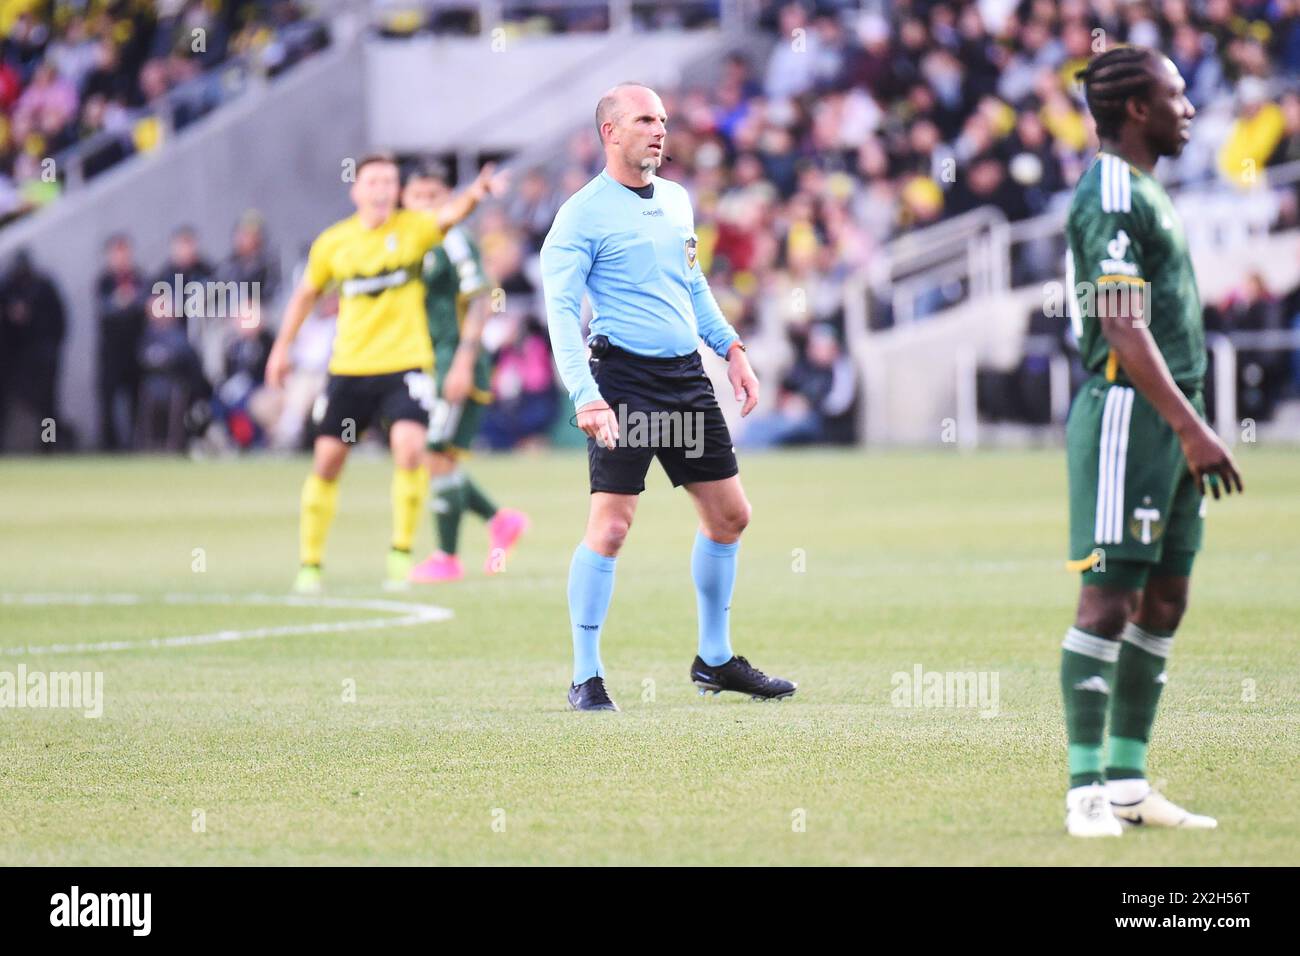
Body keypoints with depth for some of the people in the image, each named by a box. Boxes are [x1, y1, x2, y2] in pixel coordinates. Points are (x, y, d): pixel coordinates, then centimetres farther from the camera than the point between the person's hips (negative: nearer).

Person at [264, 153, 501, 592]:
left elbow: (449, 215, -26)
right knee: (327, 460, 4)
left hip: (405, 363, -2)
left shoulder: (412, 229, -5)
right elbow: (306, 294, 18)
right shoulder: (332, 243, 2)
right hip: (349, 369, 2)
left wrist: (472, 195, -48)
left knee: (410, 447, -22)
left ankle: (401, 552, -5)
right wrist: (281, 347, 15)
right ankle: (309, 564, 18)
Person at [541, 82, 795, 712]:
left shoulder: (676, 201, 14)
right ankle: (586, 678, -3)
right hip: (624, 381, -7)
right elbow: (561, 311, -14)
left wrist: (731, 349, 18)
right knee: (610, 526, -12)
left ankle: (715, 660, 25)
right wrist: (586, 397, -25)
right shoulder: (583, 213, -8)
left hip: (688, 377, 7)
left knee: (730, 515, 10)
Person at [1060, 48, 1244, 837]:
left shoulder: (1146, 191, 18)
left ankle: (1128, 781, 14)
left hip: (1169, 419, 10)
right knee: (1111, 596, -9)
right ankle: (1087, 791, -8)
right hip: (1127, 416, -10)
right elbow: (1125, 333, -19)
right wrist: (1192, 428, -22)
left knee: (1164, 599, 10)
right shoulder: (1111, 197, -13)